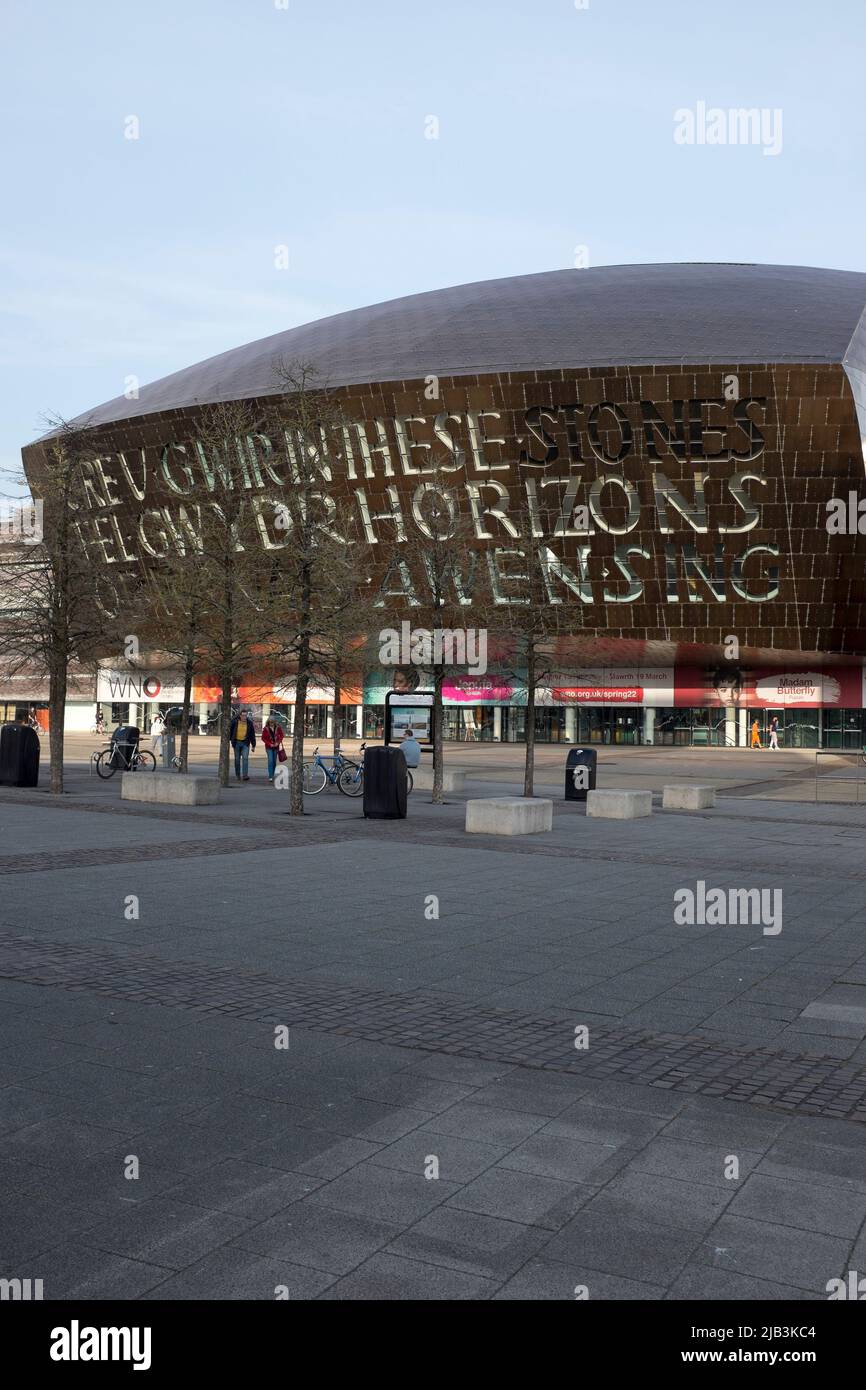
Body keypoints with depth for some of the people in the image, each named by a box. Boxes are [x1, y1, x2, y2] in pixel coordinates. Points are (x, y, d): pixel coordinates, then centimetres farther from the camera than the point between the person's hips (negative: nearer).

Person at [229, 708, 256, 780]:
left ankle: (245, 775, -18)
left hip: (245, 743, 0)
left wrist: (253, 745, 5)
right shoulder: (234, 722, -5)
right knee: (237, 759, 7)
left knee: (245, 758, -13)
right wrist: (228, 741, 4)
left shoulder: (250, 723, -1)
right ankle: (238, 775, 20)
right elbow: (230, 732, 5)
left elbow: (252, 734, 5)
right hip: (236, 742, 0)